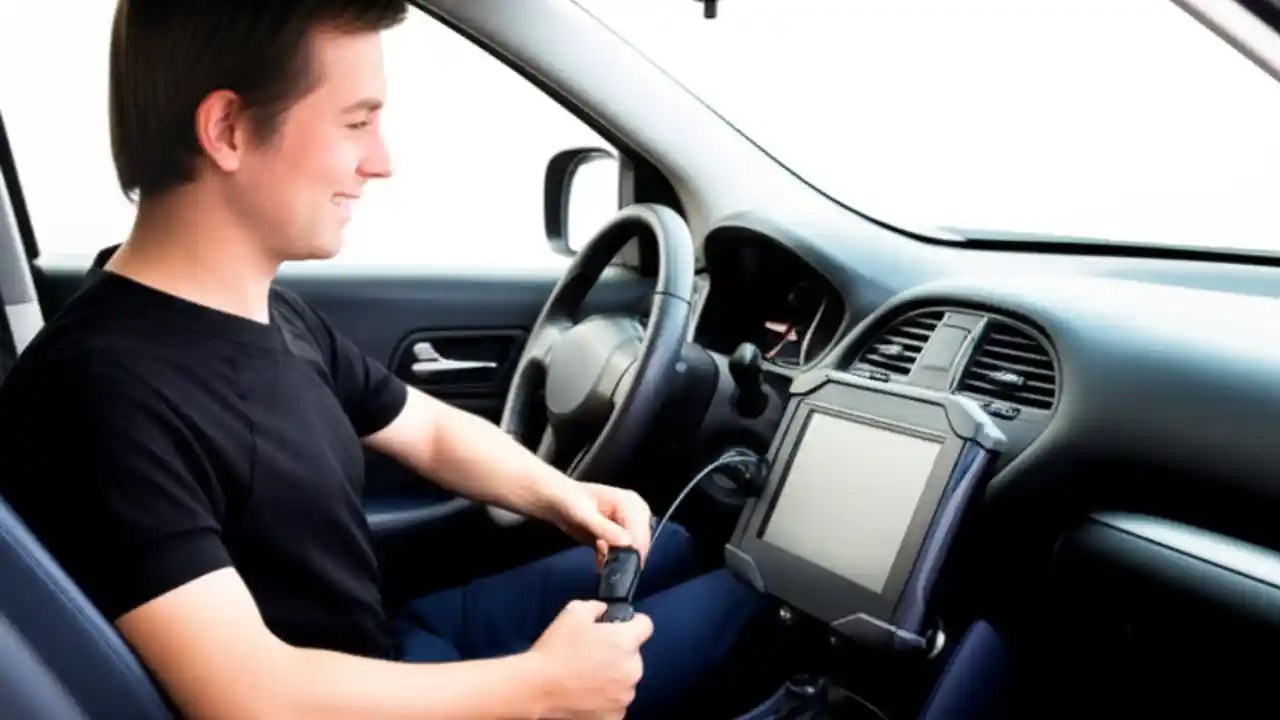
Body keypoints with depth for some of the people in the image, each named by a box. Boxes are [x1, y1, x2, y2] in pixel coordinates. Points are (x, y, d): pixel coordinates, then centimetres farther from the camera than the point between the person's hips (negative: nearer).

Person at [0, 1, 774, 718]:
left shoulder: (279, 316, 0)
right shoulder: (101, 389, -29)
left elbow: (433, 432, 12)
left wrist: (562, 496, -6)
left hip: (396, 640, 8)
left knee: (682, 545, 15)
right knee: (741, 592, -3)